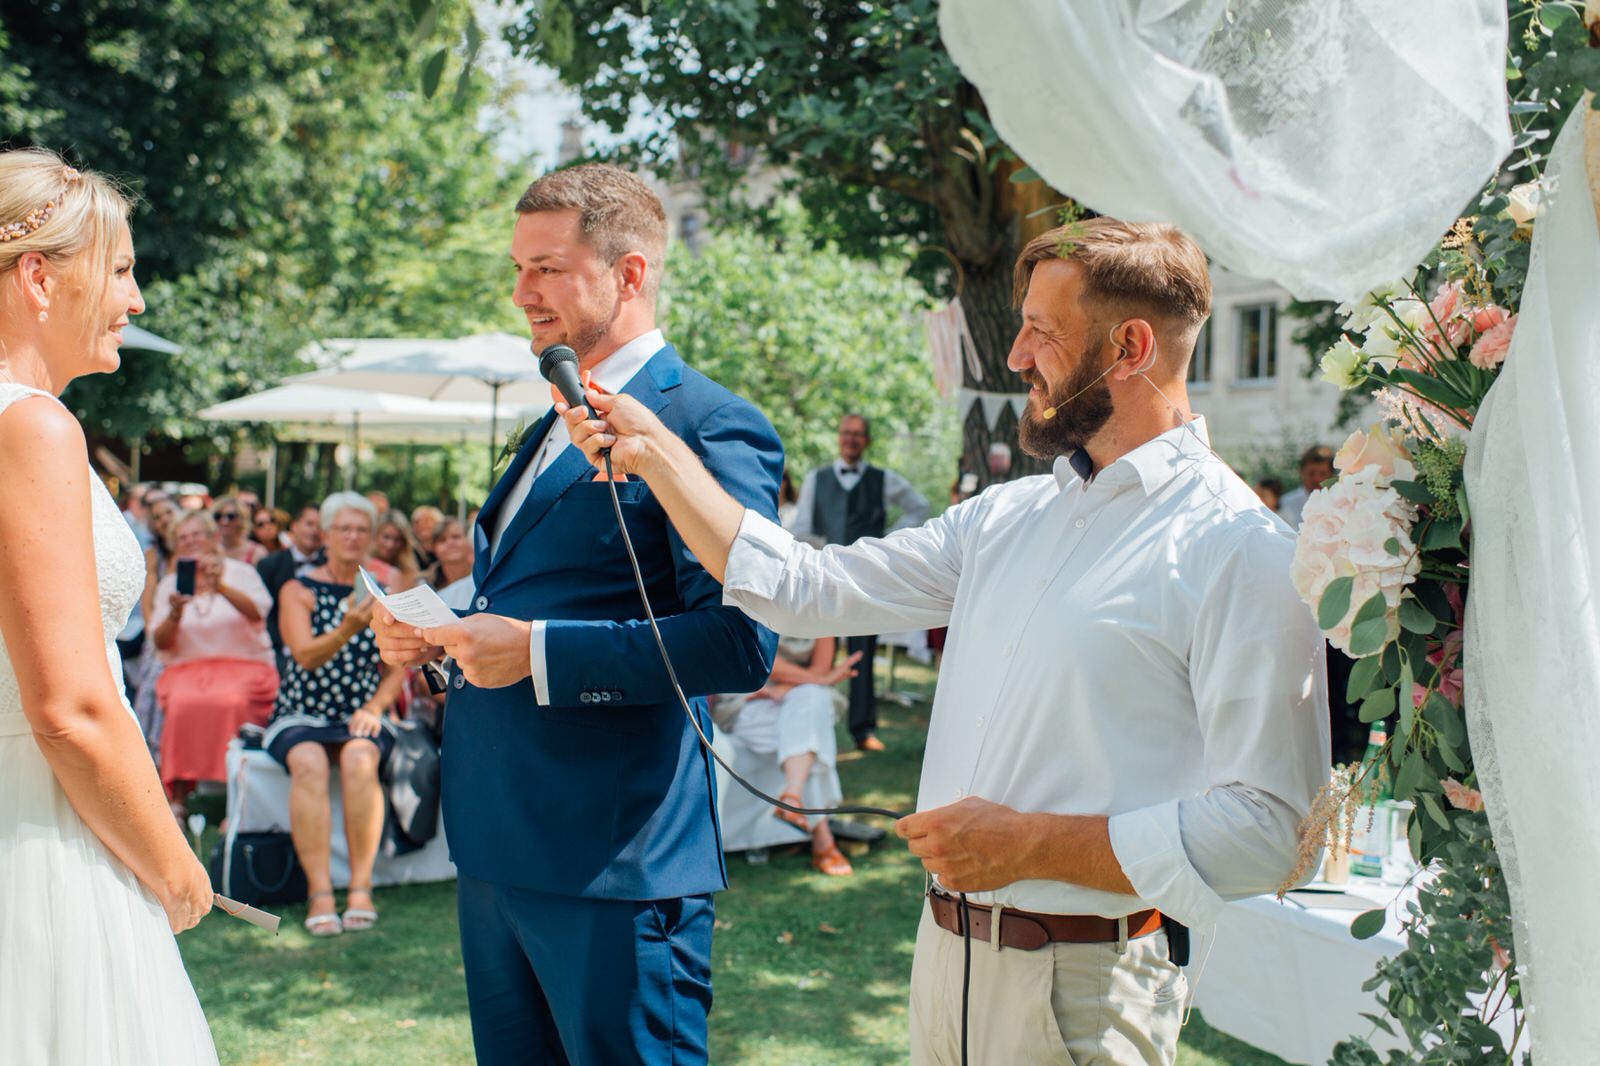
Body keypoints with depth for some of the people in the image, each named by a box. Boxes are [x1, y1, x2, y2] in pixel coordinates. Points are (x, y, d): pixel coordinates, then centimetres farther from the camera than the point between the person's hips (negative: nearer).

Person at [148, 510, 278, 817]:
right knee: (182, 703, -33)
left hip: (243, 666, -2)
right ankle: (178, 797, -29)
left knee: (230, 701, -36)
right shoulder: (169, 584, 15)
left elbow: (257, 611, -13)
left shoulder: (240, 572, 9)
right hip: (187, 668, 2)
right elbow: (161, 643, 4)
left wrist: (221, 587, -29)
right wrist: (175, 614, -16)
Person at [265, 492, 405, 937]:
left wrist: (375, 708, -10)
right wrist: (348, 628, -30)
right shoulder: (299, 591, 4)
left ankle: (361, 888, -30)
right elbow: (306, 656, -11)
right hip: (301, 716, -1)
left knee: (359, 760, -33)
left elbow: (396, 670, 10)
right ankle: (319, 891, -35)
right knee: (309, 764, -34)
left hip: (359, 718, 1)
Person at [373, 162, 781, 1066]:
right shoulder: (558, 425, 17)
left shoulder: (709, 425, -12)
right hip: (498, 850, 9)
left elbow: (741, 642, -22)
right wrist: (436, 637, 6)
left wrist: (537, 650, -22)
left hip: (614, 864, -9)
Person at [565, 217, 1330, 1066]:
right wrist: (655, 452, 8)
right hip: (945, 950, 7)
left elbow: (1271, 827, -20)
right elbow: (807, 591, 10)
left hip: (1078, 987, -7)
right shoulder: (1008, 516, 9)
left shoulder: (1239, 553, -14)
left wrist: (1031, 844, -20)